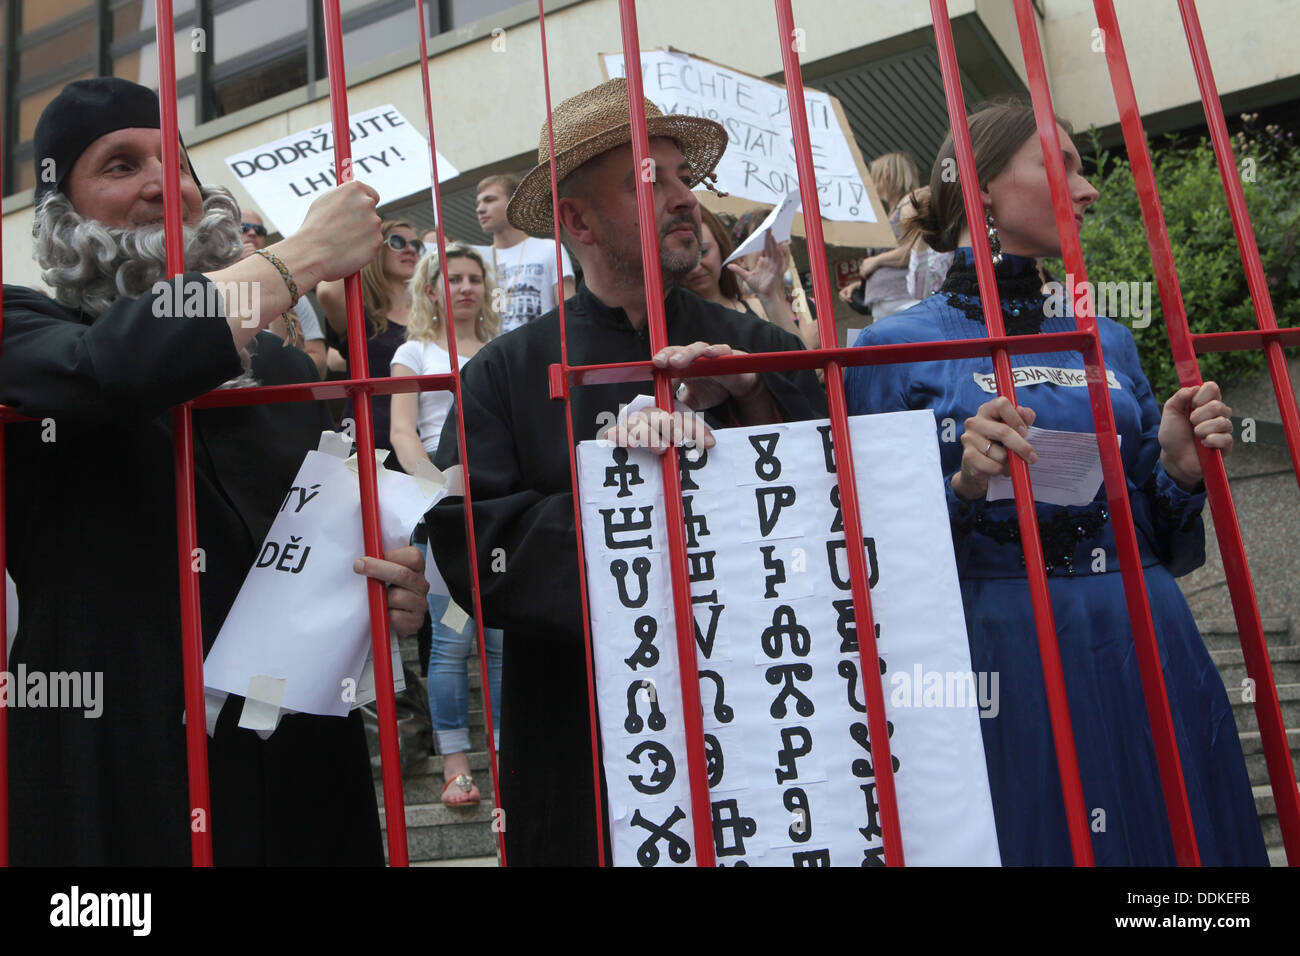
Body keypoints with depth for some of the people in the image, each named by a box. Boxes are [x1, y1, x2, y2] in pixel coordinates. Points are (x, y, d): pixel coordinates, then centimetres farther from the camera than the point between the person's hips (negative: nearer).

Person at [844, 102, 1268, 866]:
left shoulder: (1109, 342, 12)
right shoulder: (899, 348, -3)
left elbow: (1167, 543, 17)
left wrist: (1180, 469, -3)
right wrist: (963, 487, -21)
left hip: (1147, 652, 5)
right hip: (1006, 656, -5)